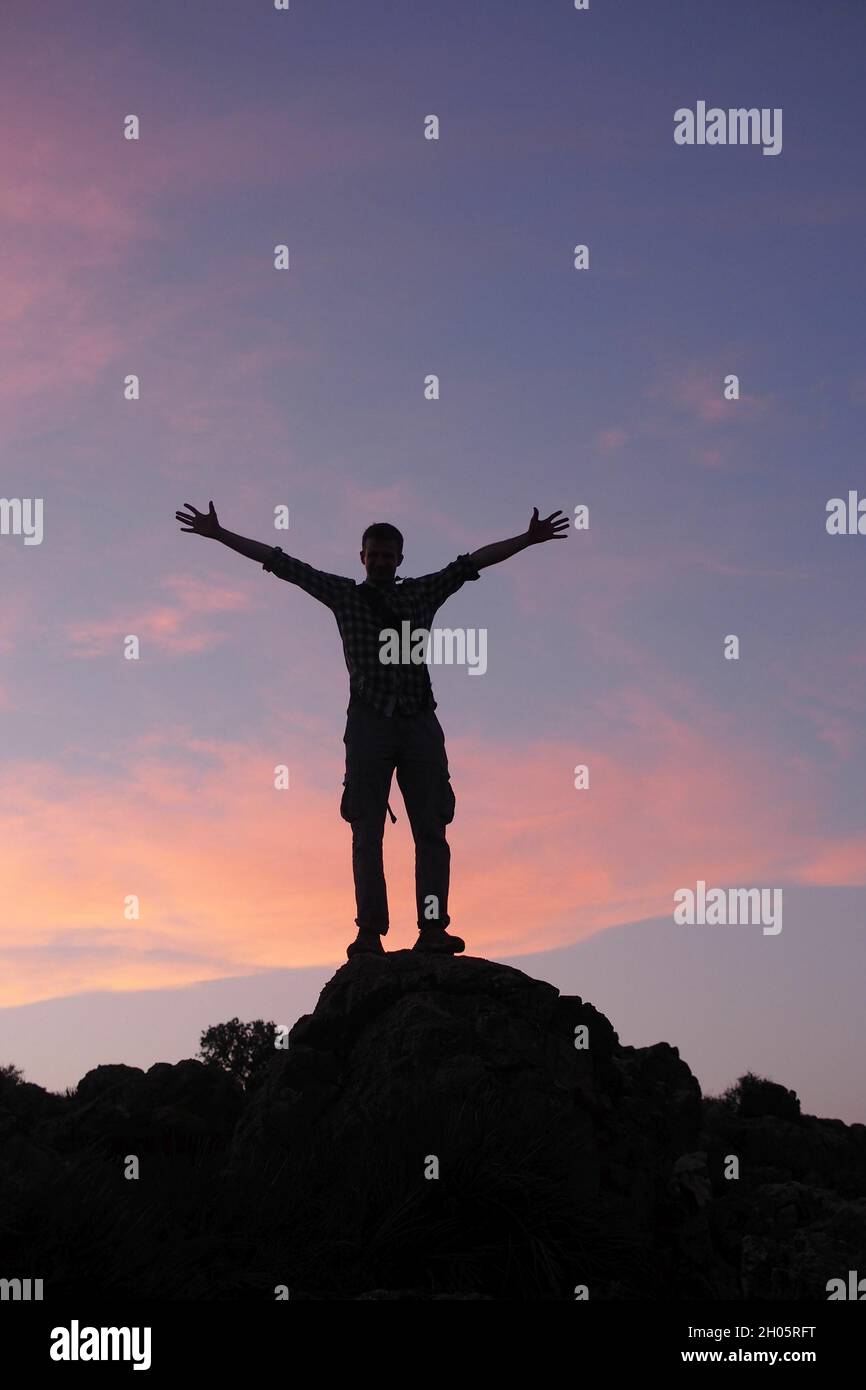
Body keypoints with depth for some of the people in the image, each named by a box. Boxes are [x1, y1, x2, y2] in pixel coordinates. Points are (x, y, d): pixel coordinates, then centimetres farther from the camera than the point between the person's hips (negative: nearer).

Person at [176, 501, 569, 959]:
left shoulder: (421, 593, 16)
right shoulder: (344, 594, 13)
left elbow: (473, 561, 14)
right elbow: (281, 563, 12)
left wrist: (528, 539, 8)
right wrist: (219, 534, 10)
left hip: (420, 722, 1)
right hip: (370, 720, -1)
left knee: (431, 829, -7)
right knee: (367, 833, -5)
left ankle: (433, 929, -11)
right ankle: (370, 933, -9)